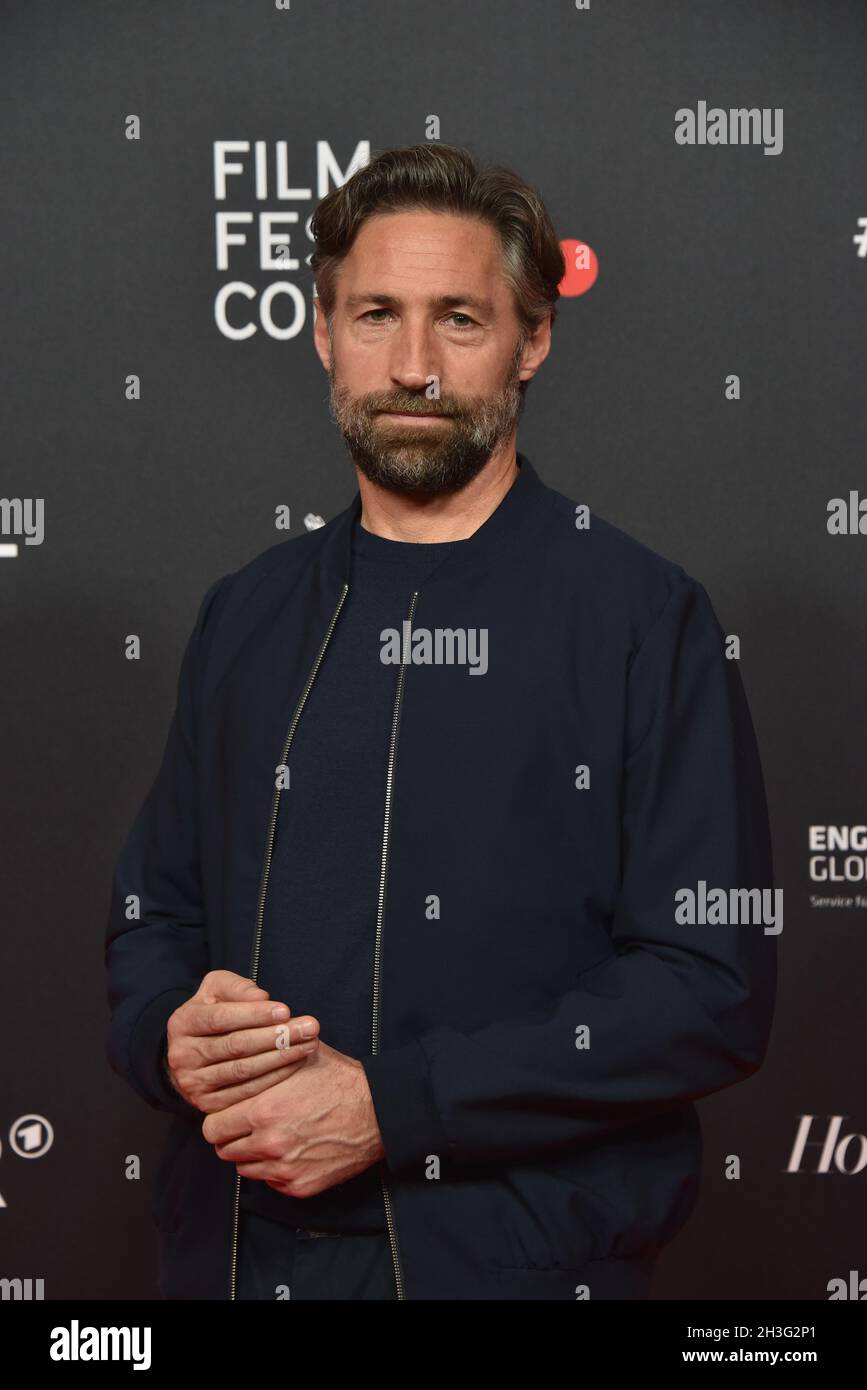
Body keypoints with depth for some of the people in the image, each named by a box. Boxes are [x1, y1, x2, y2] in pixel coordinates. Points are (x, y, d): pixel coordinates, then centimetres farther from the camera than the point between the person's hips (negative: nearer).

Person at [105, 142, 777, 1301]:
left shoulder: (643, 616, -8)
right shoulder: (245, 616, 9)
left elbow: (712, 989, -14)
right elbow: (153, 911, 15)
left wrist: (391, 1103, -19)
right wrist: (172, 1033, -8)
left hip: (517, 1252, -4)